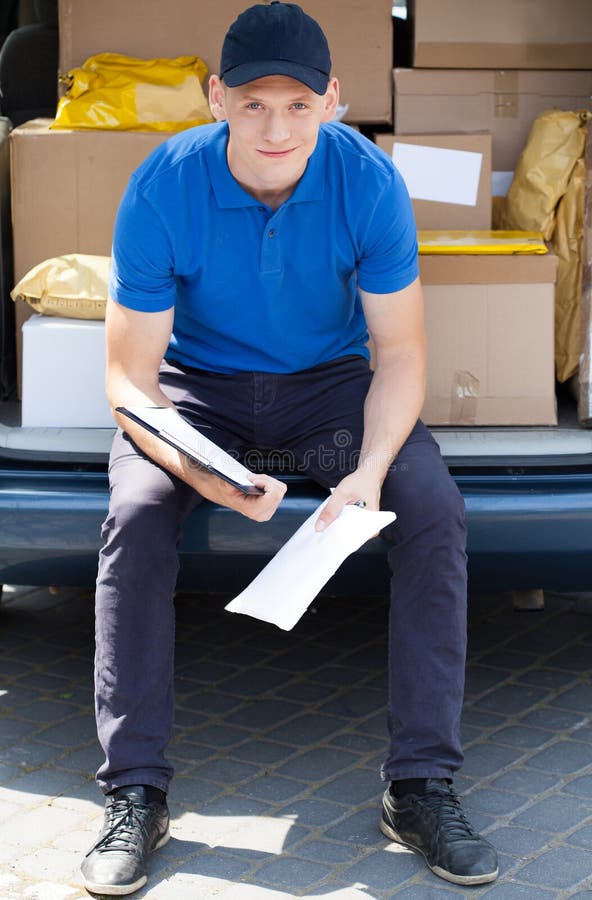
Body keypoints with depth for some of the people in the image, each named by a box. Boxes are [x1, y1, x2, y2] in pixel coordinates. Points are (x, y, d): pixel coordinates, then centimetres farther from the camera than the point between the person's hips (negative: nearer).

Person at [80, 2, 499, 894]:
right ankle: (135, 793, -19)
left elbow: (400, 352, -13)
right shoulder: (163, 188, -21)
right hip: (198, 386, -1)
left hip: (329, 380, 1)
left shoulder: (369, 180, -18)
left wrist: (370, 470, -32)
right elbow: (131, 376, -18)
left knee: (435, 507, -25)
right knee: (135, 514, -30)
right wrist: (198, 471, -37)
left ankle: (421, 785, -16)